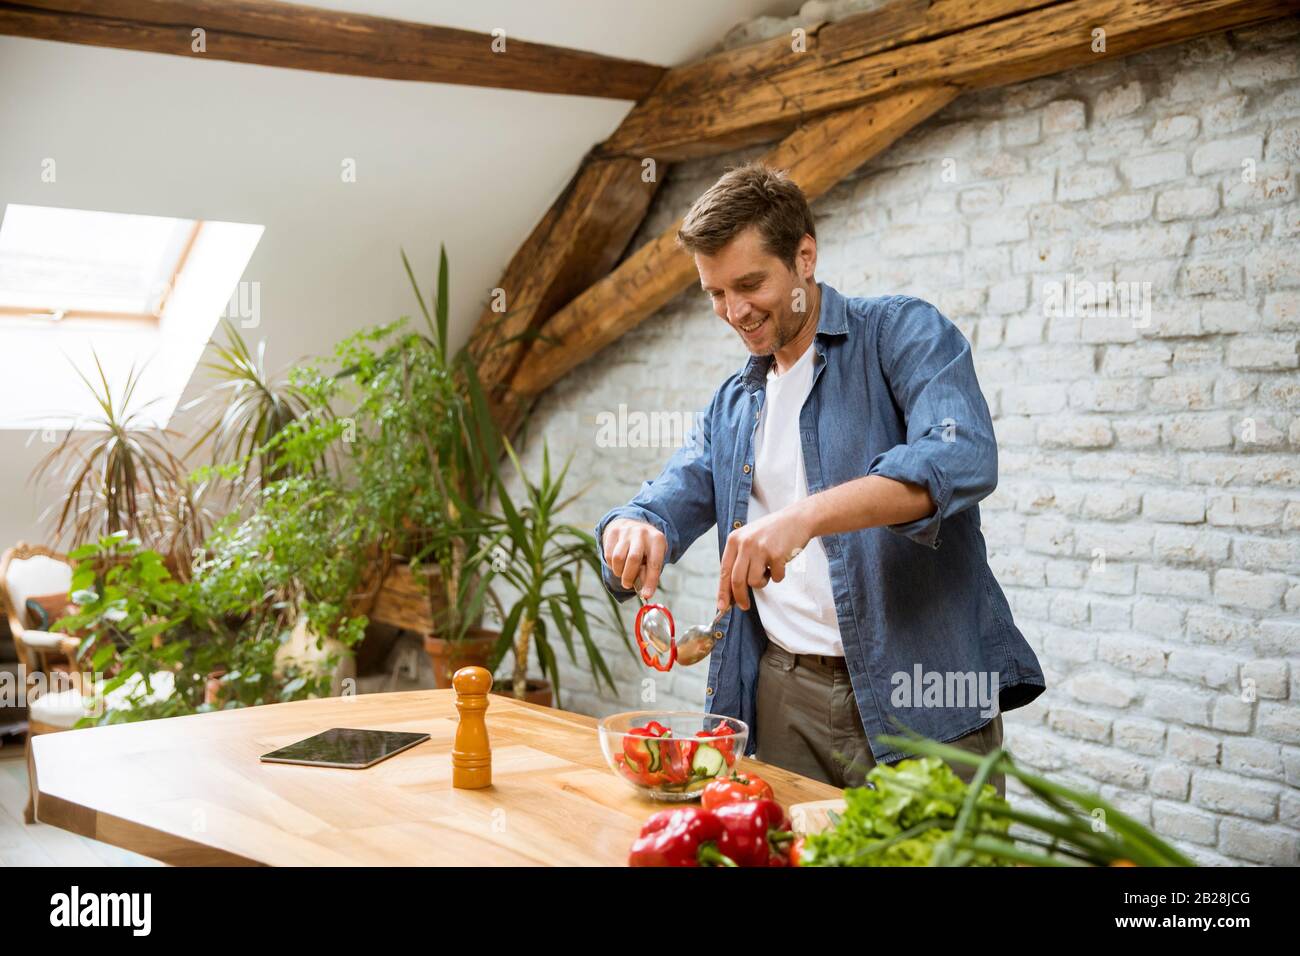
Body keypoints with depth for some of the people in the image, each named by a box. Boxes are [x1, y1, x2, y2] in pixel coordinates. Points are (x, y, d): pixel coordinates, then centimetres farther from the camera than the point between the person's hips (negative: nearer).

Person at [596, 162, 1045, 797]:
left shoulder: (900, 333, -3)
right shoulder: (732, 406, 16)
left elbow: (962, 457, -21)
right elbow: (666, 501, 12)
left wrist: (803, 517, -33)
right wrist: (633, 531, -14)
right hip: (786, 697, 5)